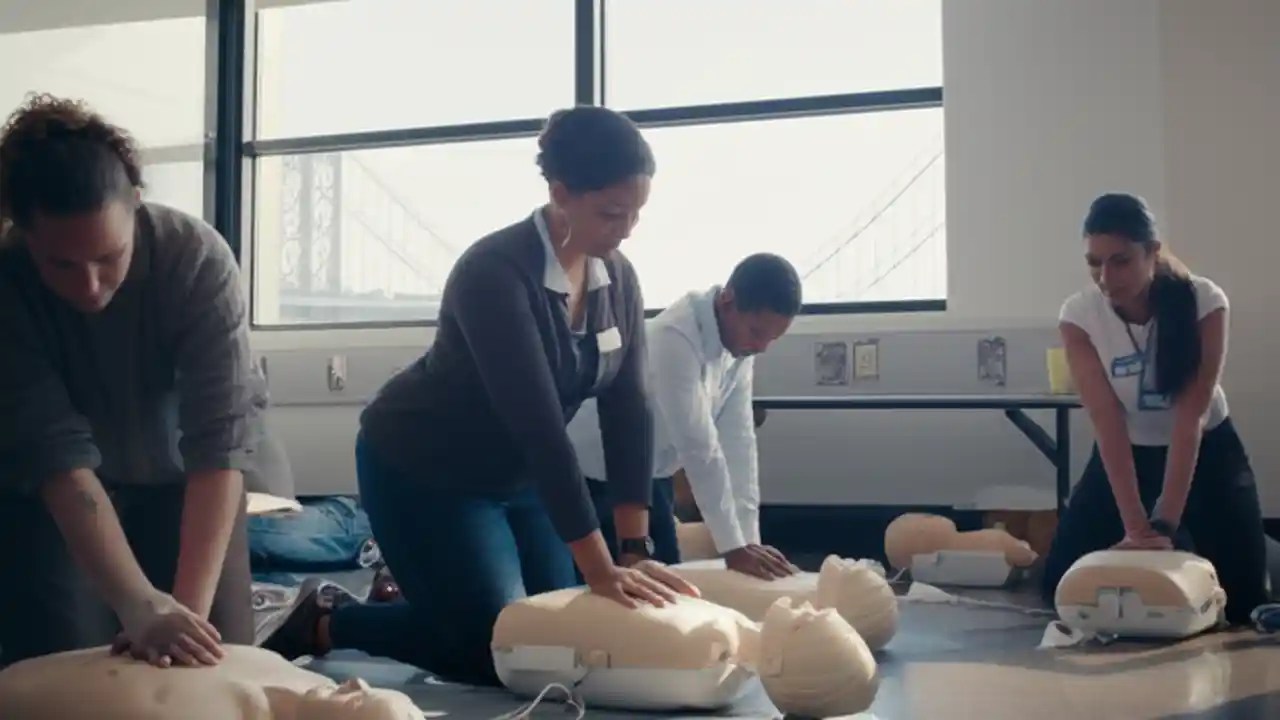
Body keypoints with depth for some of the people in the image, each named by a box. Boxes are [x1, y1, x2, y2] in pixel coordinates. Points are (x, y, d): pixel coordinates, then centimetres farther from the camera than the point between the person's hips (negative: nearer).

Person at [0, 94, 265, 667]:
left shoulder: (197, 257, -32)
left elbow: (222, 434, -36)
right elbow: (57, 454, -36)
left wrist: (193, 604, -44)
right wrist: (138, 603, -47)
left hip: (180, 479, 0)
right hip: (48, 493, 0)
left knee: (219, 662, -2)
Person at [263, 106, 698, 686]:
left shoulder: (618, 277, -7)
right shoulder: (496, 273, -30)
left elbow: (628, 410, -9)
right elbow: (538, 423, -35)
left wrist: (636, 548, -15)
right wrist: (600, 569, -37)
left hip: (512, 476, 8)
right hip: (420, 471, -7)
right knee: (500, 647, -7)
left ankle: (415, 588, 31)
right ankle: (324, 625, 12)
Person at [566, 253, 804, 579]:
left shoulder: (739, 344, -7)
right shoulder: (675, 337, -31)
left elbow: (738, 438, -9)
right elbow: (699, 446, -32)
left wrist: (749, 539, -14)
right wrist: (733, 547, -30)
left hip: (651, 476, 7)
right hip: (598, 477, -7)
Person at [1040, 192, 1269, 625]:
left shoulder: (1204, 303, -25)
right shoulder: (1079, 316, -21)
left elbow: (1190, 417, -28)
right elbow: (1107, 422, -25)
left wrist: (1165, 524, -34)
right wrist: (1135, 525, -32)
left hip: (1206, 451, -1)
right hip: (1125, 455, 1)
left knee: (1244, 599, -9)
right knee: (1062, 585, -7)